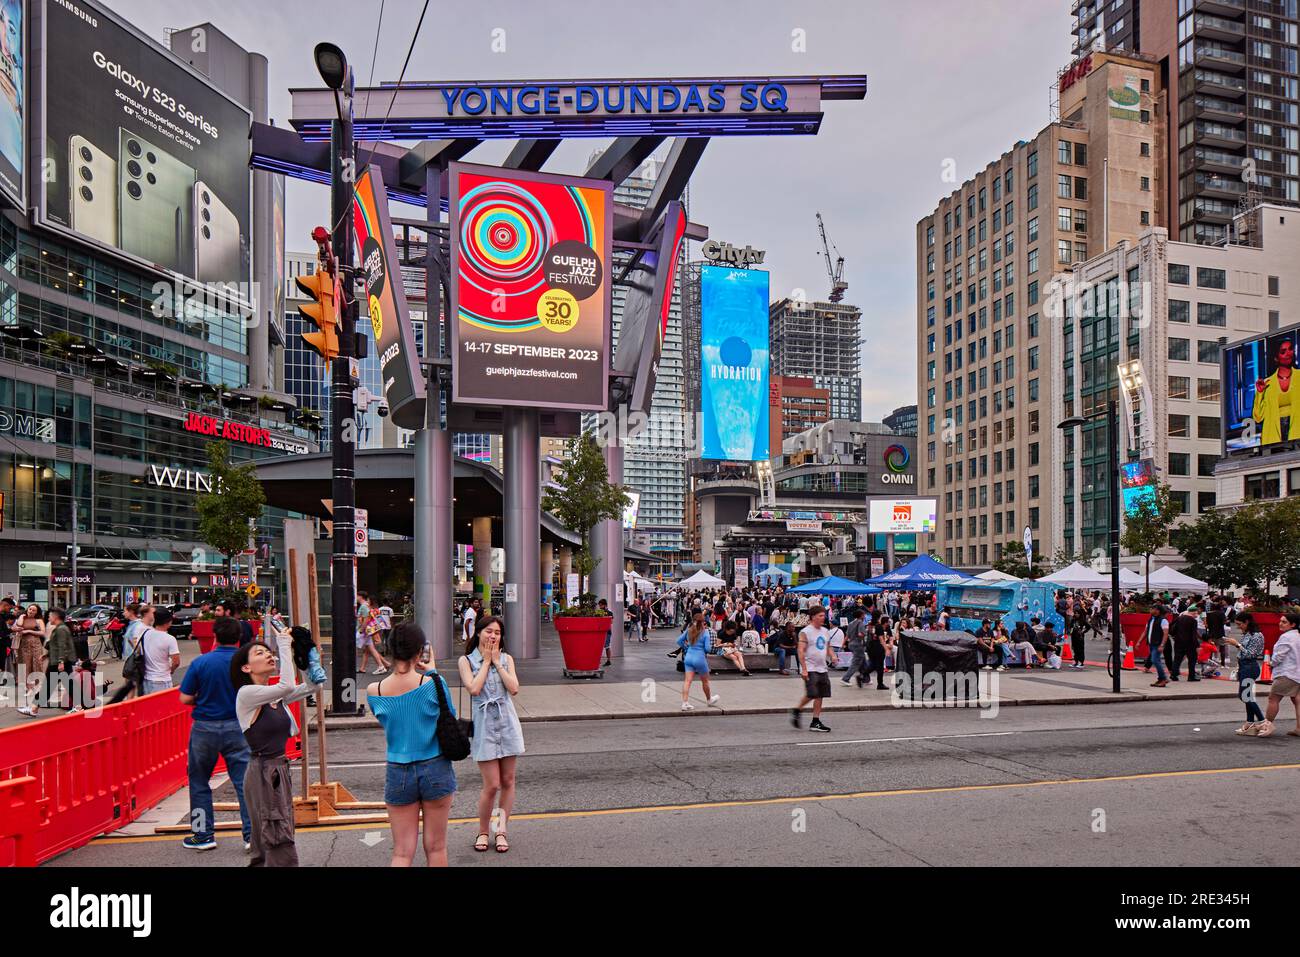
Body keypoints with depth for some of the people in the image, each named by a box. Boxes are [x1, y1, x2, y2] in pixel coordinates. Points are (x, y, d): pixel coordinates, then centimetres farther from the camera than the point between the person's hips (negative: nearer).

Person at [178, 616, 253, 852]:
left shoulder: (200, 662, -9)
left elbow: (185, 698, -7)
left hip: (205, 728, 0)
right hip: (237, 728, 1)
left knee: (199, 782, 16)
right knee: (244, 781, 3)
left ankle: (203, 835, 21)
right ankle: (252, 834, 0)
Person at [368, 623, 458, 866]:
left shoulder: (374, 692, -8)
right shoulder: (433, 682, -15)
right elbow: (451, 717, 2)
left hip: (398, 773, 2)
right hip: (435, 770, -1)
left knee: (402, 852, 9)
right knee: (436, 847, 13)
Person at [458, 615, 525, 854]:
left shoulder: (506, 659, 7)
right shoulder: (466, 660, 0)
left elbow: (514, 688, -7)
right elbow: (474, 689, -15)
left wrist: (497, 661, -5)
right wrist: (486, 661, -7)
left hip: (507, 723, 3)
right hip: (484, 725, -3)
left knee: (508, 781, 7)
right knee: (491, 785, -5)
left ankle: (501, 830, 20)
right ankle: (483, 832, 14)